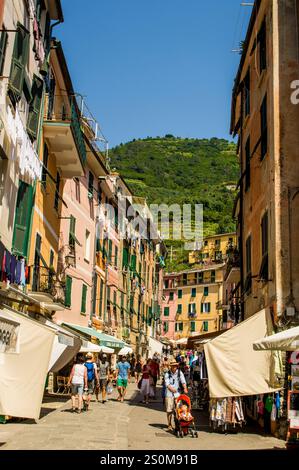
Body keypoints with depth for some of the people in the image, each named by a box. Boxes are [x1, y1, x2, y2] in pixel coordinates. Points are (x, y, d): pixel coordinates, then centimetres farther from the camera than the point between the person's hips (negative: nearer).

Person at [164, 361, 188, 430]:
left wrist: (185, 388, -24)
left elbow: (183, 381, -7)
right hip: (169, 394, 0)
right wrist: (171, 388, -22)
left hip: (177, 393, 0)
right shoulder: (167, 374, 4)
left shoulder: (180, 373, 5)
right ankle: (169, 425, 14)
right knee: (169, 410, 1)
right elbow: (167, 383, -5)